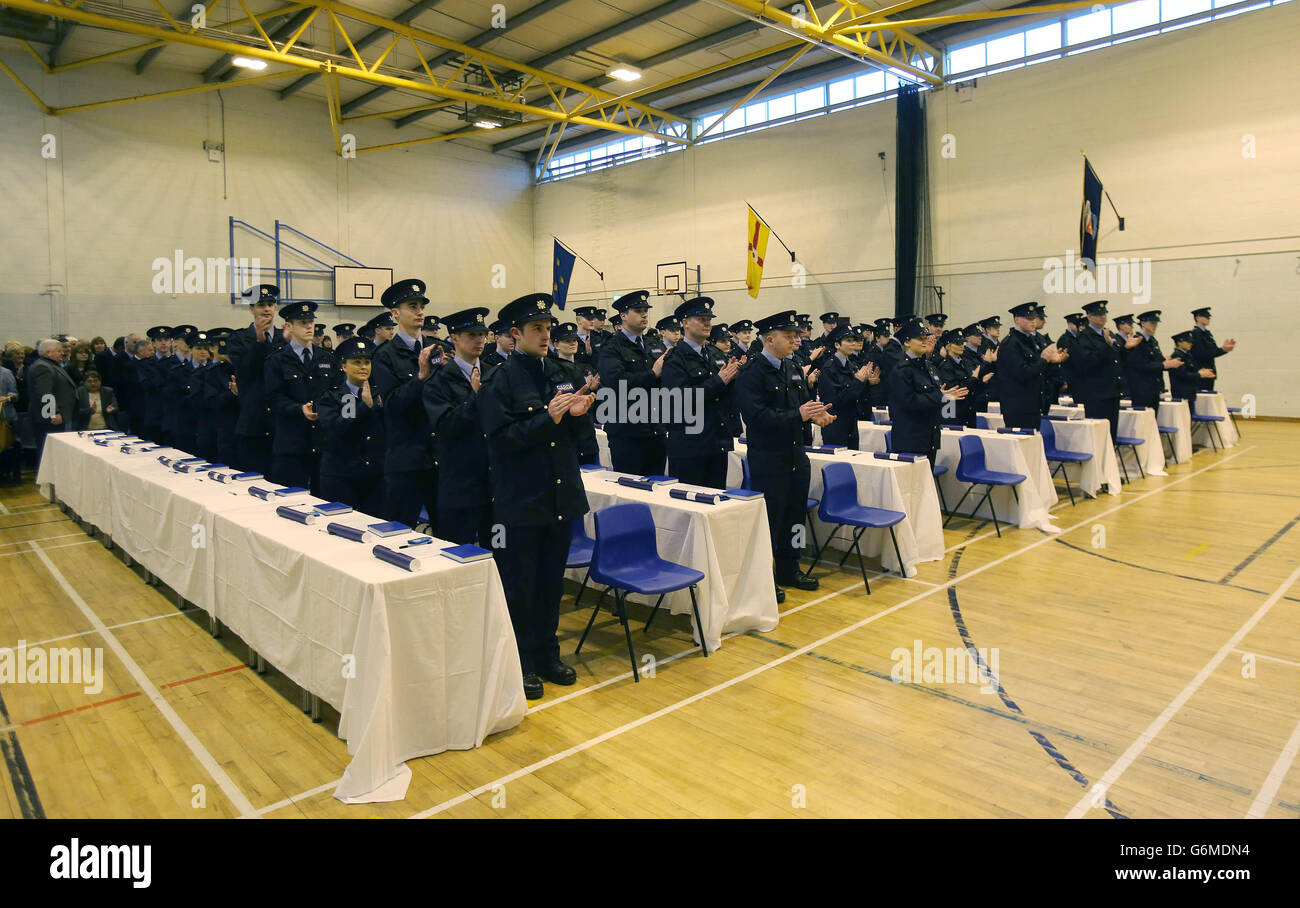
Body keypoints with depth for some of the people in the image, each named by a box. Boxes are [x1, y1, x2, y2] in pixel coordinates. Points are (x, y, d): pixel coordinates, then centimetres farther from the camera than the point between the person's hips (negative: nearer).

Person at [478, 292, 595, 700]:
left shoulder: (559, 373, 9)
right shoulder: (500, 379, -8)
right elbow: (501, 439, -16)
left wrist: (576, 414, -8)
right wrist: (548, 418, -24)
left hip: (561, 496, 6)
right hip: (520, 501, -5)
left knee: (552, 582, 16)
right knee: (519, 587, 7)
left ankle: (547, 655, 31)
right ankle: (521, 664, 22)